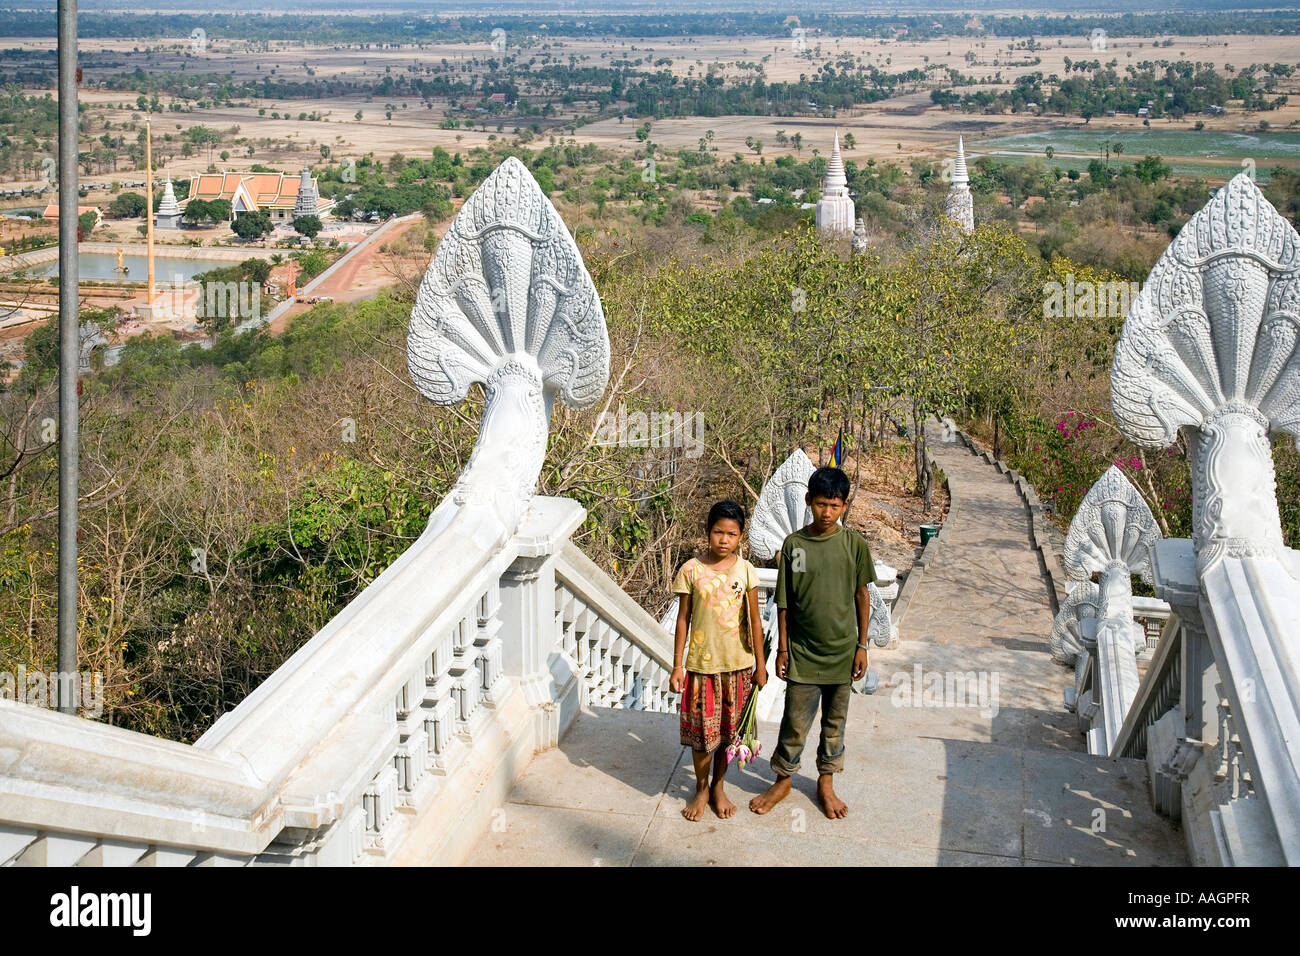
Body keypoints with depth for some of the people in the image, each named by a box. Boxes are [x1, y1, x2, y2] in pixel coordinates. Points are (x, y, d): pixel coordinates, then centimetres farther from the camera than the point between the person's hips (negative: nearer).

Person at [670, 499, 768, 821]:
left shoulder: (745, 570, -4)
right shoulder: (691, 570, -7)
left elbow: (754, 620, 2)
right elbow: (683, 619, -2)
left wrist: (760, 664, 3)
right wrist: (677, 666, -3)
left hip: (738, 664, 1)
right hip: (701, 664, -1)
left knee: (728, 729, 12)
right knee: (701, 730, 7)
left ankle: (718, 787, 31)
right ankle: (701, 788, 28)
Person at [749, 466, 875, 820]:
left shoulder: (854, 543, -6)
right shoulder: (793, 544, -6)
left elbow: (862, 595, 2)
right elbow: (784, 601, 0)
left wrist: (862, 646, 1)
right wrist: (782, 648, 1)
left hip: (841, 651, 1)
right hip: (802, 652, -1)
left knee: (835, 722, 14)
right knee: (795, 723, 5)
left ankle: (826, 783, 32)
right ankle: (782, 780, 26)